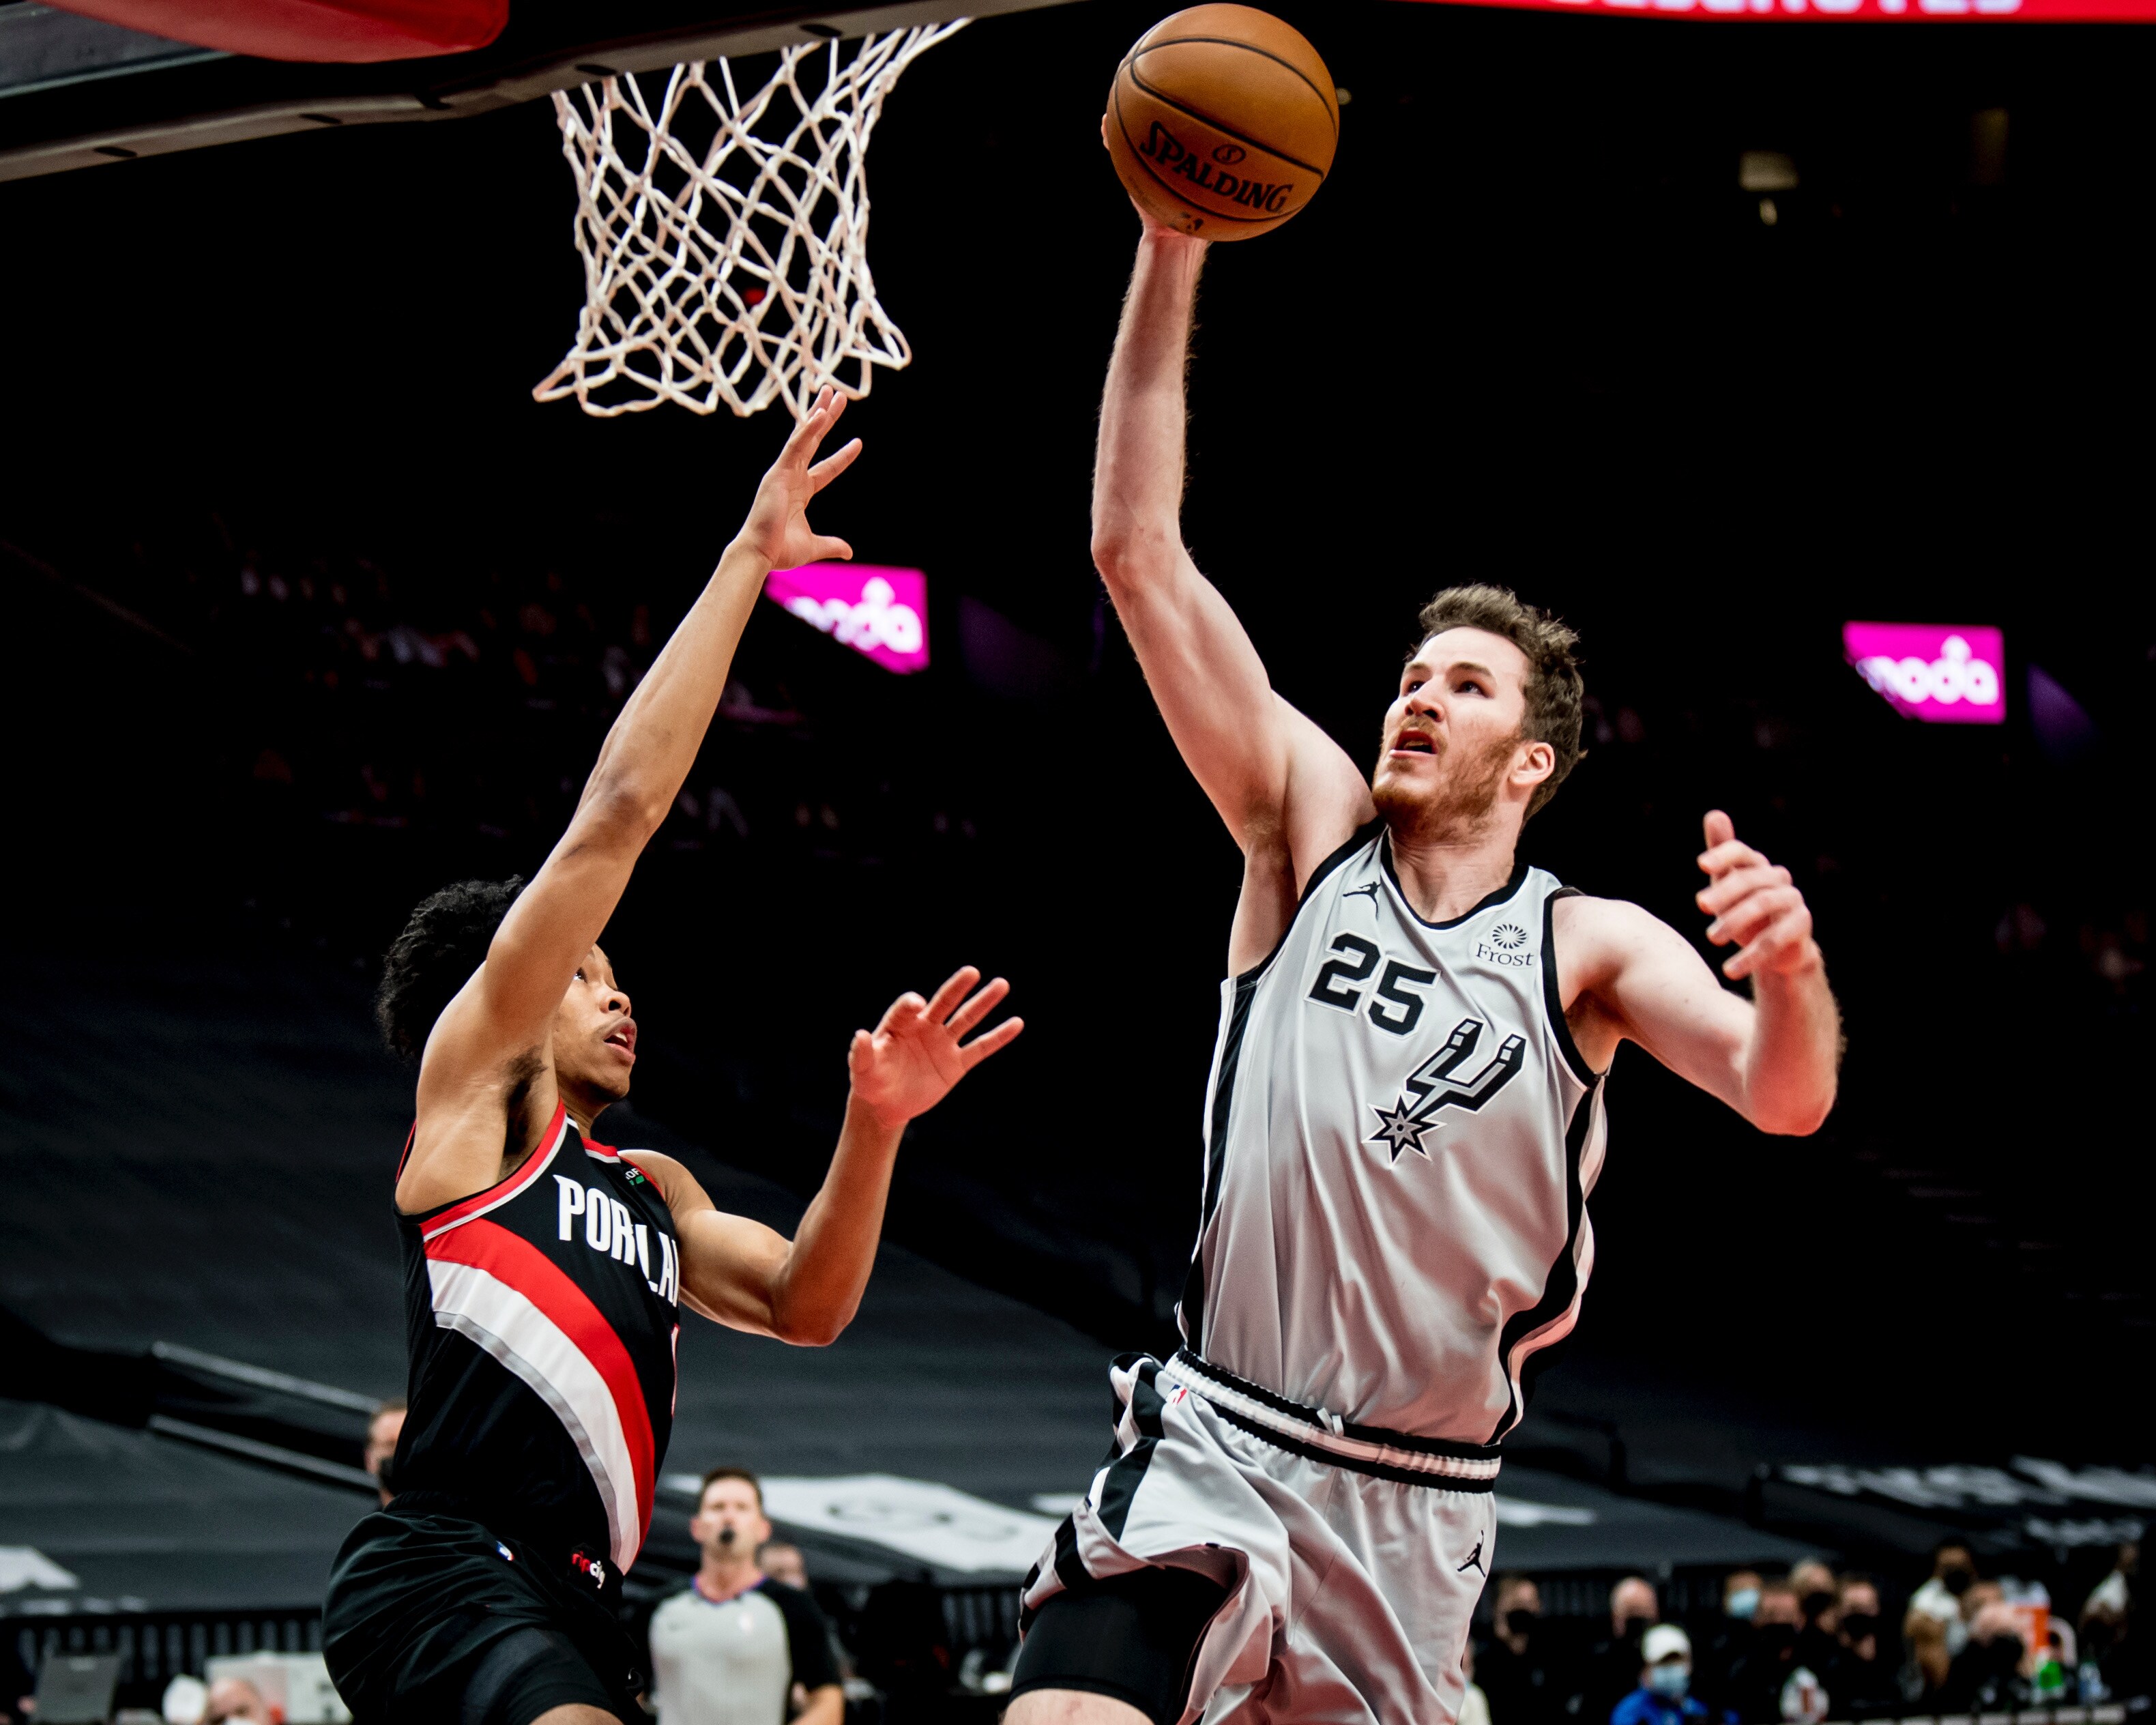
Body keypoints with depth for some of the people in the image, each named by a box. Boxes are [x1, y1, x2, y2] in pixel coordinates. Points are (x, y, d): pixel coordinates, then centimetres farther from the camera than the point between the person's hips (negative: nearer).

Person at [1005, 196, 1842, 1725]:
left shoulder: (1589, 948, 2)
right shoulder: (1309, 828, 4)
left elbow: (1786, 1098, -15)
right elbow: (1136, 550, -3)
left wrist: (1790, 970, -39)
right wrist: (1172, 254, -11)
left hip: (1418, 1512, 1)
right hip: (1215, 1453, -1)